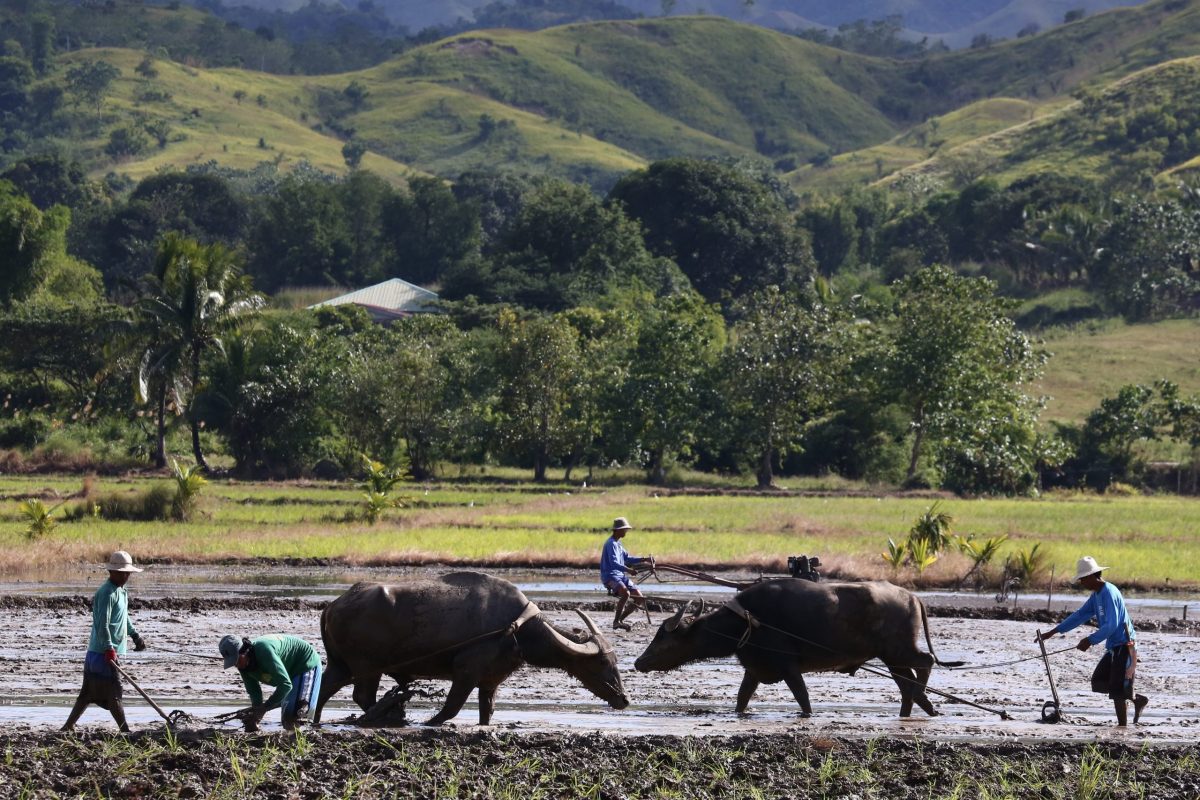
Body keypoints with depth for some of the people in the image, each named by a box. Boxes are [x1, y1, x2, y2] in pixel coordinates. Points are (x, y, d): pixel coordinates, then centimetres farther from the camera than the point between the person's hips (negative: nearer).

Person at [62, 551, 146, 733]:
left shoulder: (120, 591, 16)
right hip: (103, 653, -10)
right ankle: (125, 732, -4)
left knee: (89, 693, 12)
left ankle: (68, 727, 17)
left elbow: (124, 617, 32)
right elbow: (102, 624, -22)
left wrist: (135, 635, 25)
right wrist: (109, 649, -27)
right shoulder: (106, 593, -16)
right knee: (113, 693, -6)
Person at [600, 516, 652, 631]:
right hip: (610, 576, -10)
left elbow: (627, 558, 25)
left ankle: (620, 620, 14)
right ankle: (616, 621, -21)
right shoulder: (611, 544, -13)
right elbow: (614, 563, -26)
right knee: (625, 593, -35)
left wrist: (644, 560, 15)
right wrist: (627, 570, -40)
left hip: (620, 576, 10)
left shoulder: (618, 544, 19)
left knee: (640, 599, 3)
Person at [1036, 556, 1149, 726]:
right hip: (1114, 647, 10)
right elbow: (1080, 615, 16)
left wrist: (1090, 640, -29)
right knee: (1099, 681, 13)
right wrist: (1052, 632, 14)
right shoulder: (1097, 595, 11)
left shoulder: (1109, 593, -20)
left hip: (1124, 646, -10)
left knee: (1117, 689, -7)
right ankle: (1138, 699, 21)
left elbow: (1111, 625, -27)